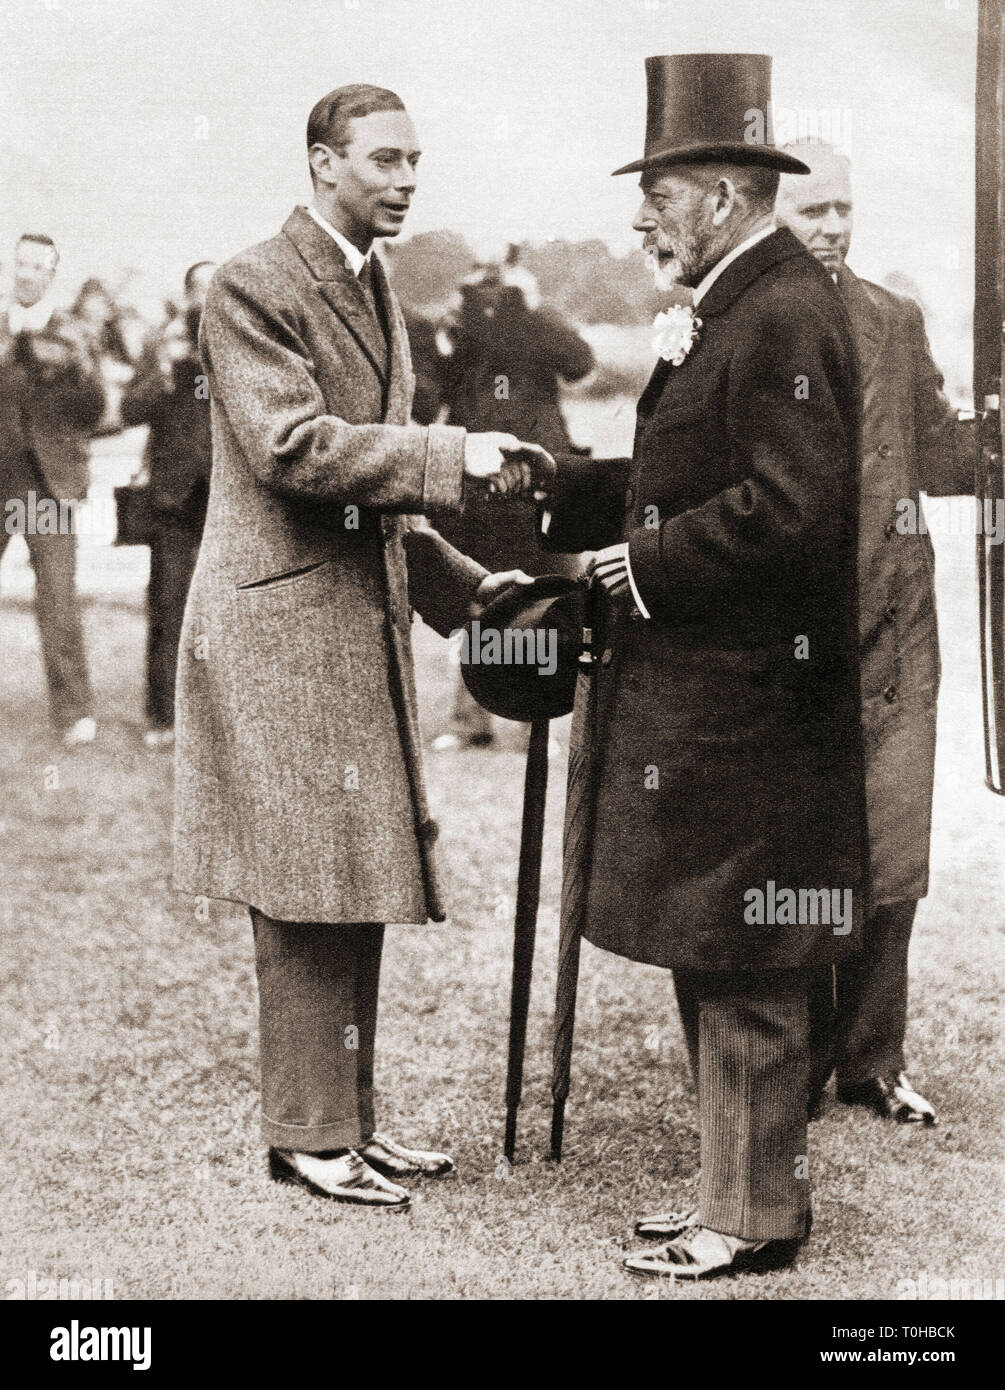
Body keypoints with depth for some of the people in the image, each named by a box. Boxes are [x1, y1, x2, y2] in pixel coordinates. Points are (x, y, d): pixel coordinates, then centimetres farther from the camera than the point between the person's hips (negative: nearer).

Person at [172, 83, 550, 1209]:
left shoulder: (376, 291, 19)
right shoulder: (251, 288, -9)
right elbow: (291, 445, -22)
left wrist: (463, 585, 16)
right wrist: (453, 456, -23)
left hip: (362, 624, 9)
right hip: (282, 625, -9)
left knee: (354, 888, 11)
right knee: (306, 889, -5)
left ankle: (348, 1119, 20)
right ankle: (306, 1135, 6)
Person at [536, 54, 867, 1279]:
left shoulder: (784, 318, -17)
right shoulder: (733, 311, 16)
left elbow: (788, 511, -24)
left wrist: (648, 562, -16)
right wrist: (555, 494, 12)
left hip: (740, 708, -10)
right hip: (697, 698, 10)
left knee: (741, 976, 0)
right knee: (713, 965, 16)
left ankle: (755, 1220, 12)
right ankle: (739, 1189, 27)